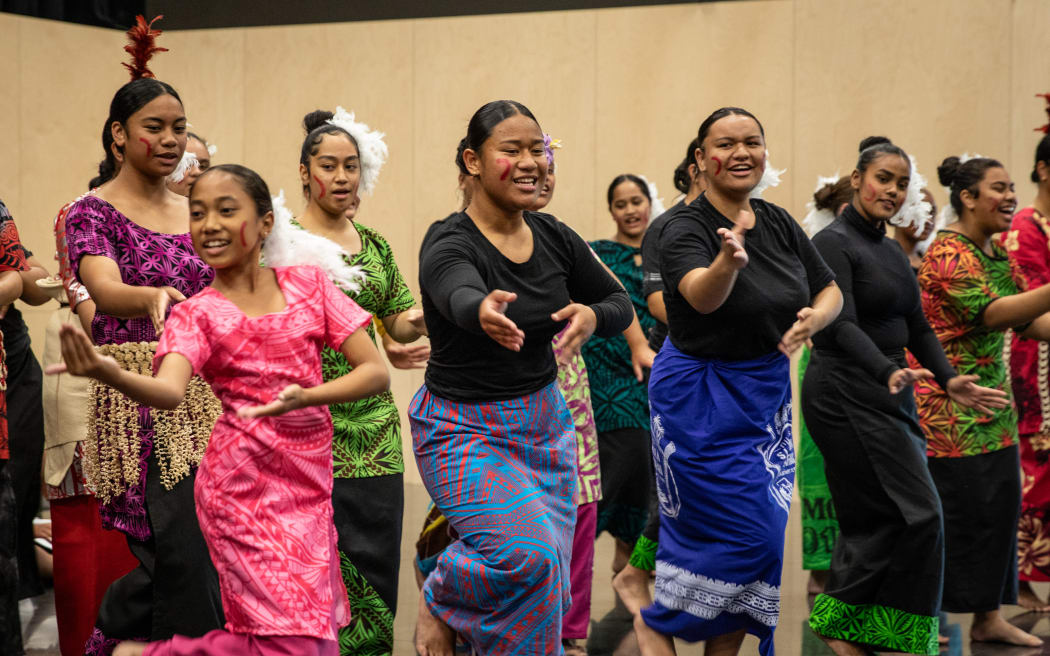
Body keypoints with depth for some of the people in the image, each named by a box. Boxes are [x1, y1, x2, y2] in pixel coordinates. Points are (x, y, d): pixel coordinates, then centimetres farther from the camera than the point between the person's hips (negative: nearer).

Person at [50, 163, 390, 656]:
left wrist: (306, 397, -17)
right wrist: (109, 373, -42)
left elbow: (376, 371, 0)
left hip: (310, 482, 4)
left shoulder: (307, 284, 6)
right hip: (244, 486, -4)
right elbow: (170, 391, -21)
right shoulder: (196, 314, -1)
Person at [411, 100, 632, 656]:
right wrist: (485, 312, -65)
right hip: (464, 431, -6)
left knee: (548, 585, 4)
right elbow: (459, 296, -41)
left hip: (544, 421, 6)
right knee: (526, 553, -26)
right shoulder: (448, 245, -18)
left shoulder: (554, 238, 0)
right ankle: (440, 600, 4)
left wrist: (593, 316, -15)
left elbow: (620, 303, 10)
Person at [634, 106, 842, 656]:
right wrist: (729, 261, -58)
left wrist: (815, 318, -11)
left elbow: (831, 291, 12)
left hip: (767, 393, 7)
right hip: (701, 396, -7)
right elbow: (701, 296, -36)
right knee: (745, 529, -9)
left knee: (759, 535, 8)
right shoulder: (685, 228, -16)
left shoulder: (780, 224, 3)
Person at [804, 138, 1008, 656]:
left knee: (876, 520, 8)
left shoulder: (890, 249, 17)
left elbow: (915, 326, 16)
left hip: (887, 398, 9)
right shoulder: (833, 243, -11)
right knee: (914, 515, -12)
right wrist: (889, 372, -38)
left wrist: (948, 379, 1)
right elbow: (841, 326, -23)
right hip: (847, 395, -9)